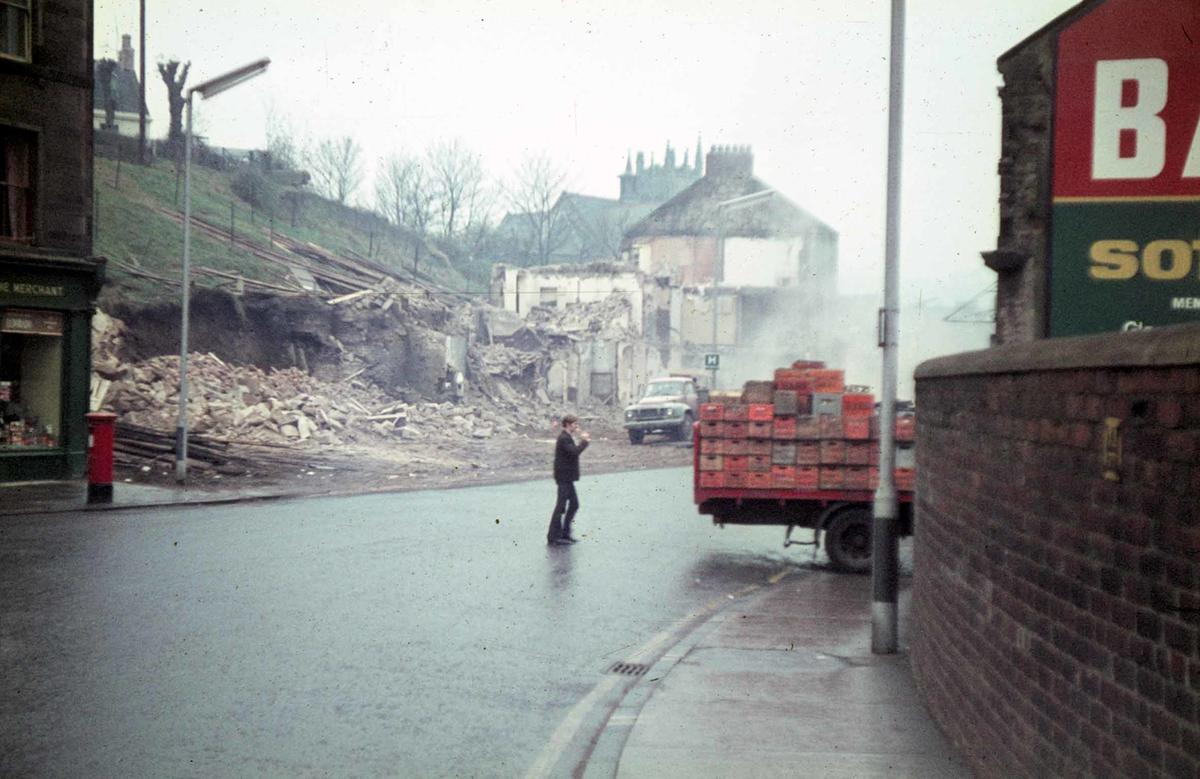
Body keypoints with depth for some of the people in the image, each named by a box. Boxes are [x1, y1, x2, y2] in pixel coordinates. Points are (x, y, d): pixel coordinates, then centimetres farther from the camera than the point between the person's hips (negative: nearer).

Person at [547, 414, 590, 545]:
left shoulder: (567, 438, 14)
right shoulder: (564, 439, -18)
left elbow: (574, 452, 18)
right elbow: (575, 452, -29)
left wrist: (583, 441, 7)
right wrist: (584, 441, -18)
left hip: (567, 477, 10)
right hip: (564, 477, -10)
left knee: (574, 504, 15)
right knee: (561, 506, -5)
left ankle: (565, 533, 22)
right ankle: (553, 537, 0)